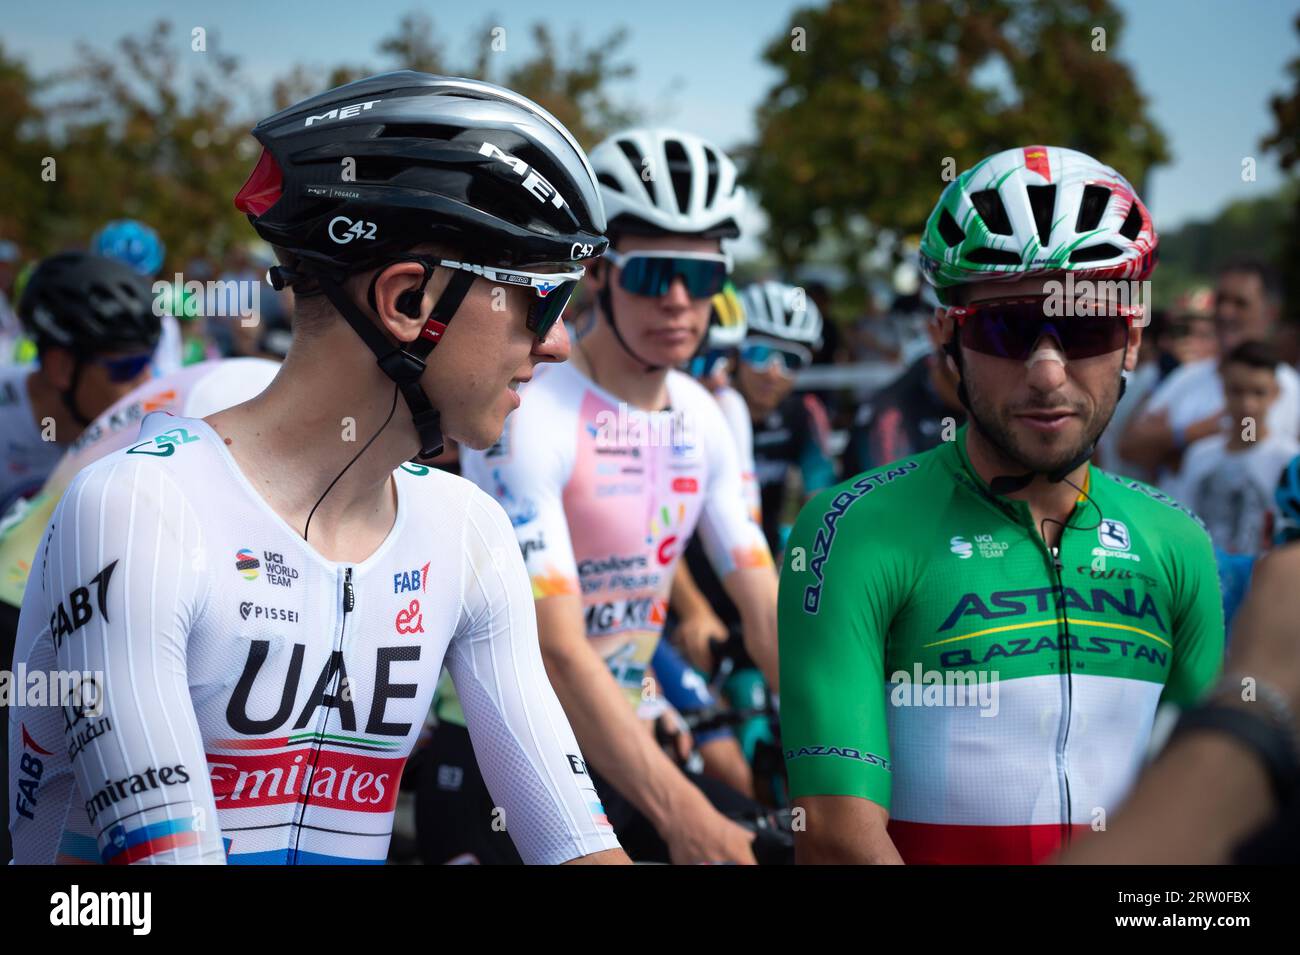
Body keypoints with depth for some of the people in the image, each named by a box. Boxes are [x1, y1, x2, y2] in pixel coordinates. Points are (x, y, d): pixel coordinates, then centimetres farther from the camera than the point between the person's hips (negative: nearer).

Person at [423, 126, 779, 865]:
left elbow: (768, 615, -3)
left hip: (630, 744, 6)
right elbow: (555, 650, -28)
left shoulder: (702, 420, 1)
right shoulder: (527, 415, -20)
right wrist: (682, 817, -36)